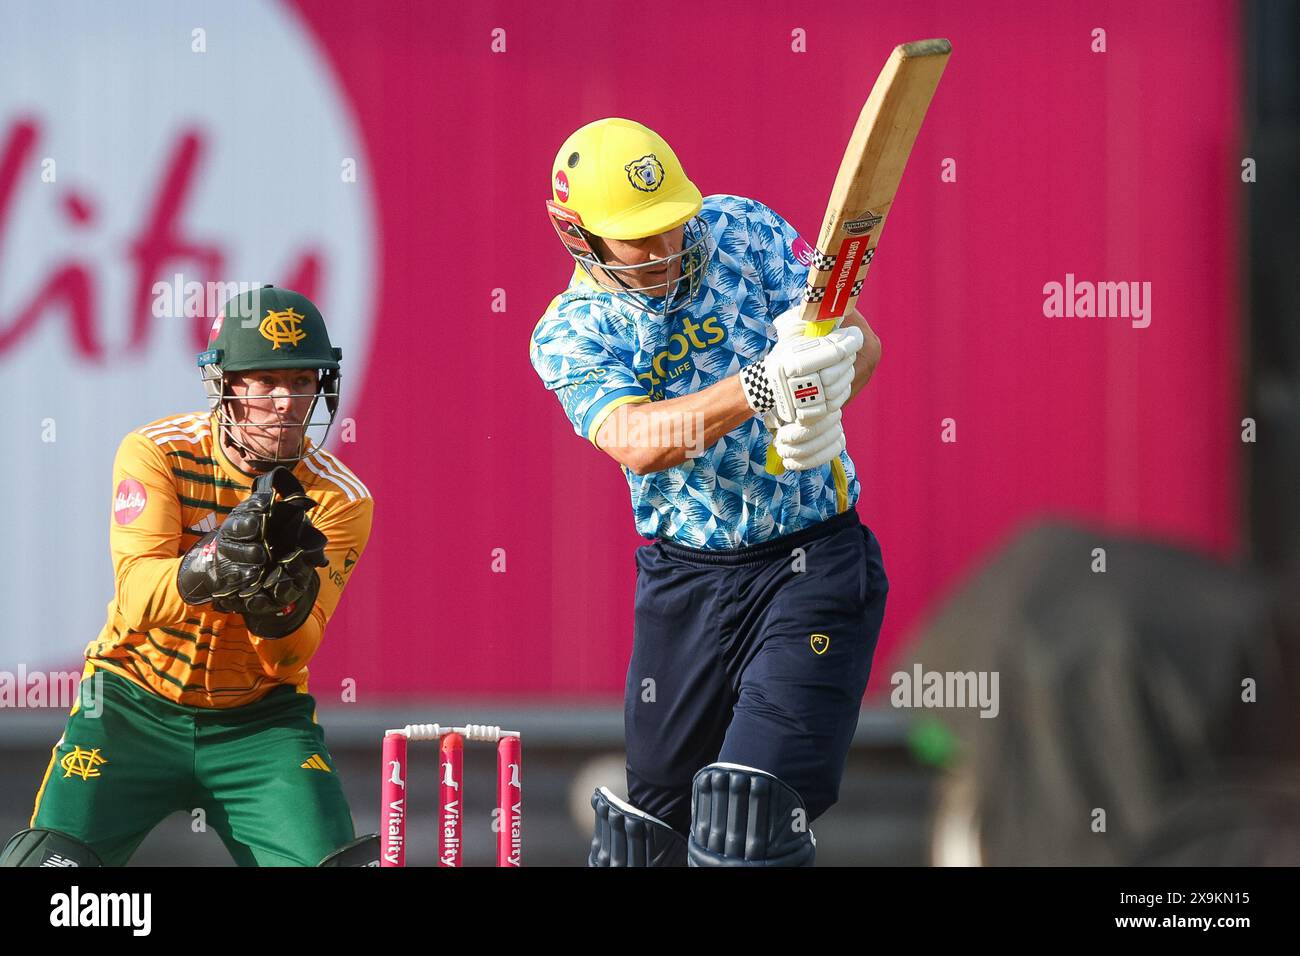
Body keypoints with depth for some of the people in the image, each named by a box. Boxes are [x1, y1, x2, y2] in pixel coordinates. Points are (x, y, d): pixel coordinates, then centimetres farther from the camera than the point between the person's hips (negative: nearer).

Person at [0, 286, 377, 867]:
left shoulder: (340, 497, -9)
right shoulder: (155, 453, -11)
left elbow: (291, 656, -17)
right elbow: (138, 596, -26)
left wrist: (281, 598, -39)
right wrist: (213, 563, -46)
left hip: (260, 719, 1)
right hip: (136, 701, -1)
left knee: (337, 861, -21)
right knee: (52, 859, -19)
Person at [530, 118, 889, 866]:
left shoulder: (741, 230, -2)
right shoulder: (569, 334, -5)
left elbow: (860, 341, -8)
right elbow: (635, 440, -24)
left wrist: (822, 394, -33)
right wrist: (756, 391, -41)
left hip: (816, 559, -2)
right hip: (686, 576, 2)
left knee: (747, 830, -17)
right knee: (652, 827, 11)